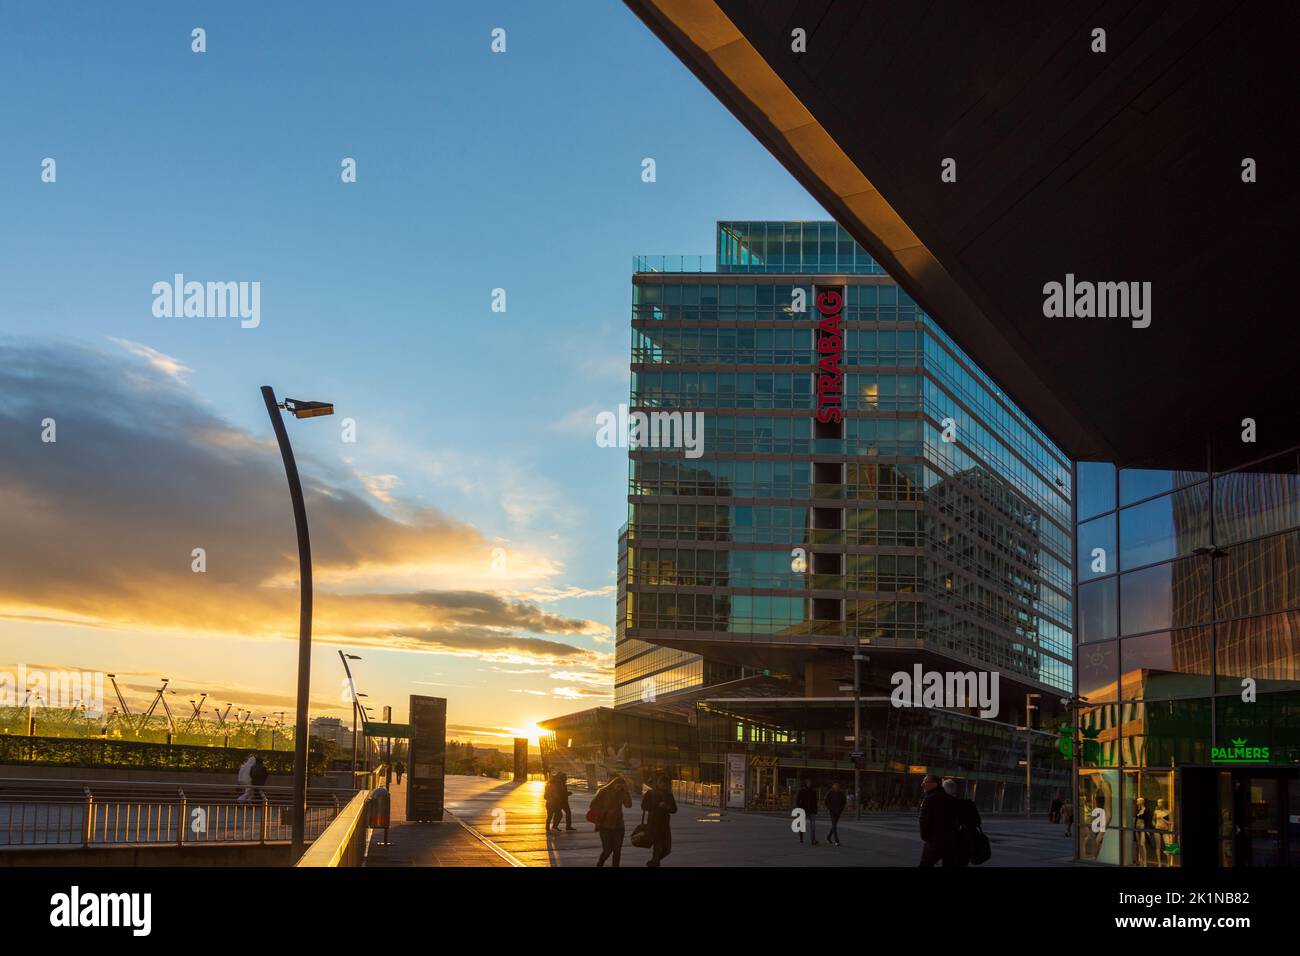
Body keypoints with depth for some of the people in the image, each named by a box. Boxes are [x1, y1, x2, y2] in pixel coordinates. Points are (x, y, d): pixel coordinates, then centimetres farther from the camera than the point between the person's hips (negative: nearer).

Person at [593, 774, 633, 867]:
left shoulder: (621, 793, 2)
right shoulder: (603, 792, -8)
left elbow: (628, 804, -10)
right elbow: (593, 805, -11)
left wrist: (626, 790, -15)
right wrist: (606, 811, -16)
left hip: (618, 825, 4)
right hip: (605, 825, -4)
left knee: (617, 850, 3)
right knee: (608, 849, -4)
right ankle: (599, 864, 23)